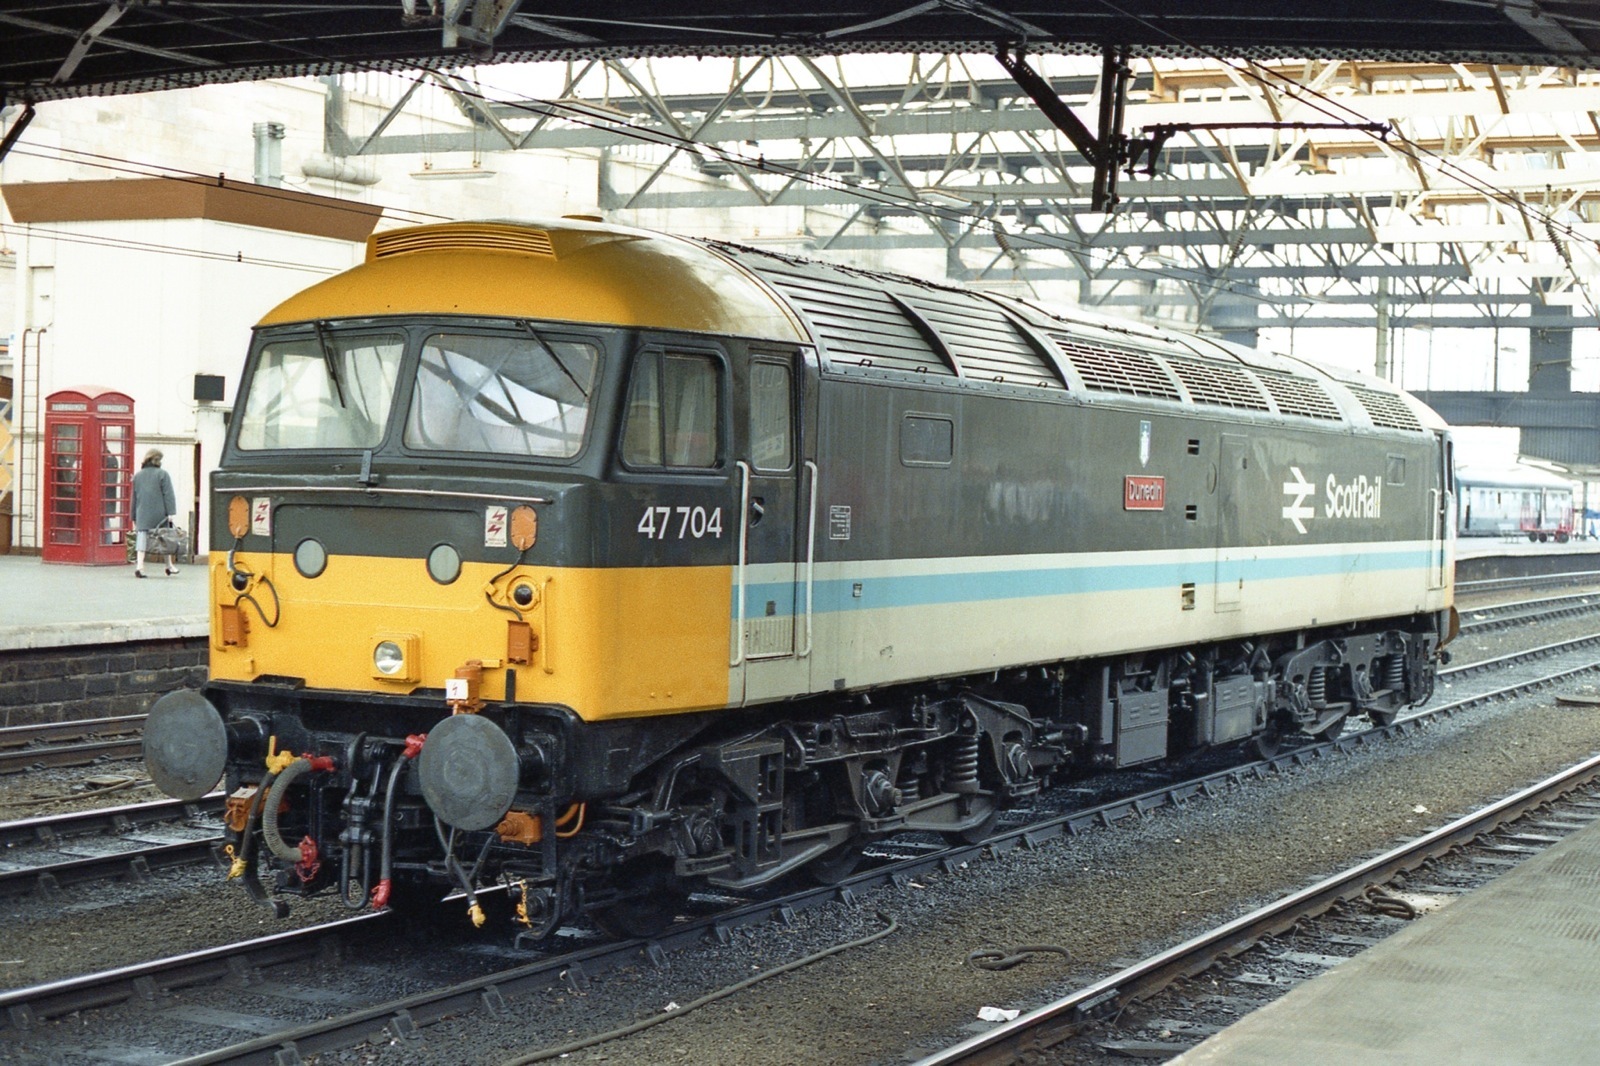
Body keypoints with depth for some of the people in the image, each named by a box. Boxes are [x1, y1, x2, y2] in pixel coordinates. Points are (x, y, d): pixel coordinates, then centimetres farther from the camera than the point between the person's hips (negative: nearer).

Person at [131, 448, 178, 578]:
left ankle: (139, 565, -17)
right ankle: (170, 566, 21)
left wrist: (134, 517, 21)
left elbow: (134, 497, 16)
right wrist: (170, 513, -9)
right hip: (159, 513, -2)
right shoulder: (162, 474, -3)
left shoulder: (137, 476, 11)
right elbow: (168, 495, -9)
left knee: (141, 537, -3)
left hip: (142, 514, 3)